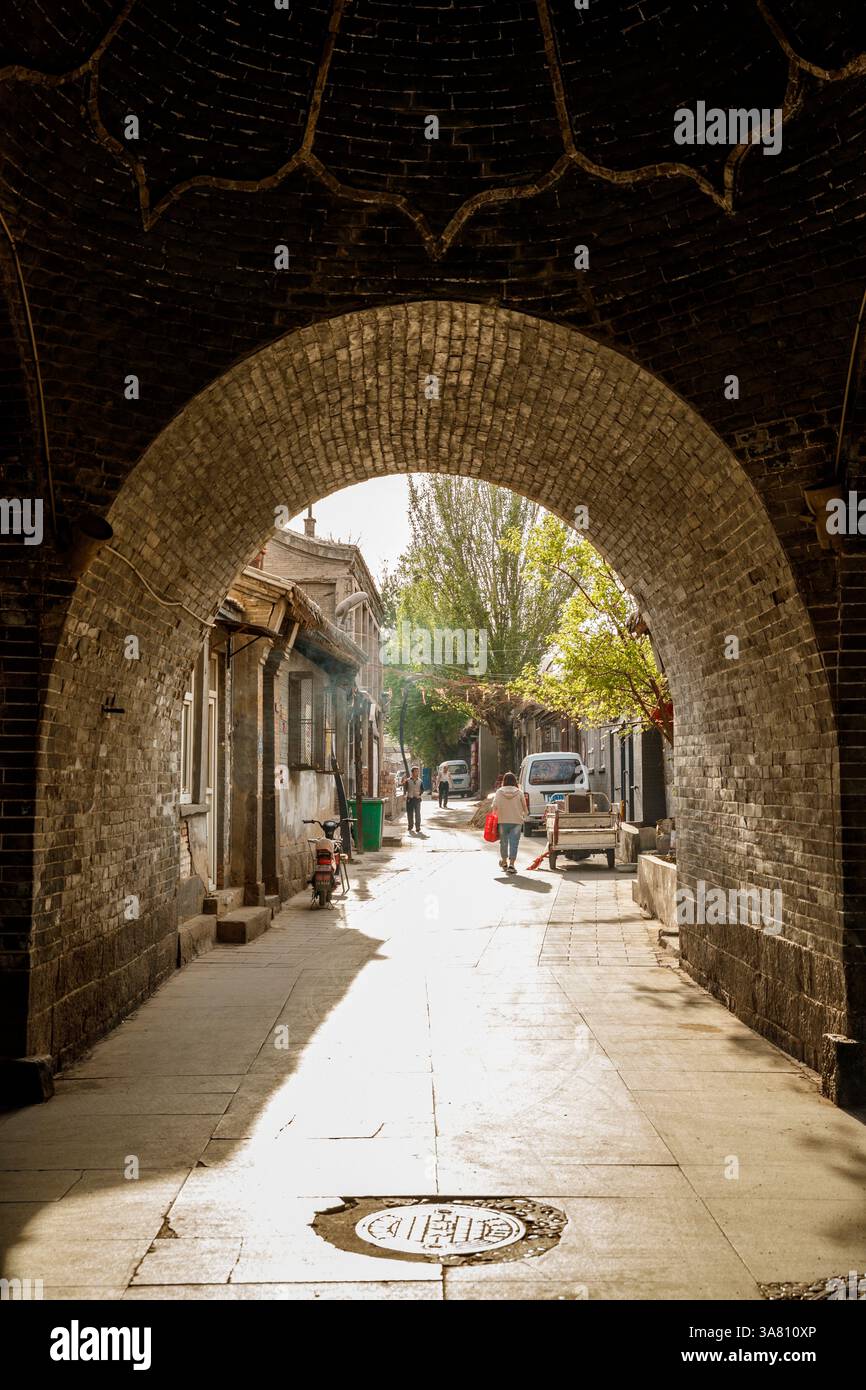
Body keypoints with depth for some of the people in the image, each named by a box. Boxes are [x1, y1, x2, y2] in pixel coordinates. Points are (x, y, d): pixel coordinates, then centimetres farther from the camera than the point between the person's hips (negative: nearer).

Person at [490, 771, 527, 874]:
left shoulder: (499, 792, -4)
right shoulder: (519, 792, -3)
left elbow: (494, 806, -7)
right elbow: (524, 807, 2)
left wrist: (495, 815, 11)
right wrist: (524, 816, 19)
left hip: (503, 821, 1)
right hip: (516, 821, -1)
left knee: (503, 841, 17)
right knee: (514, 843, -1)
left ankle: (504, 861, 34)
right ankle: (511, 864, -13)